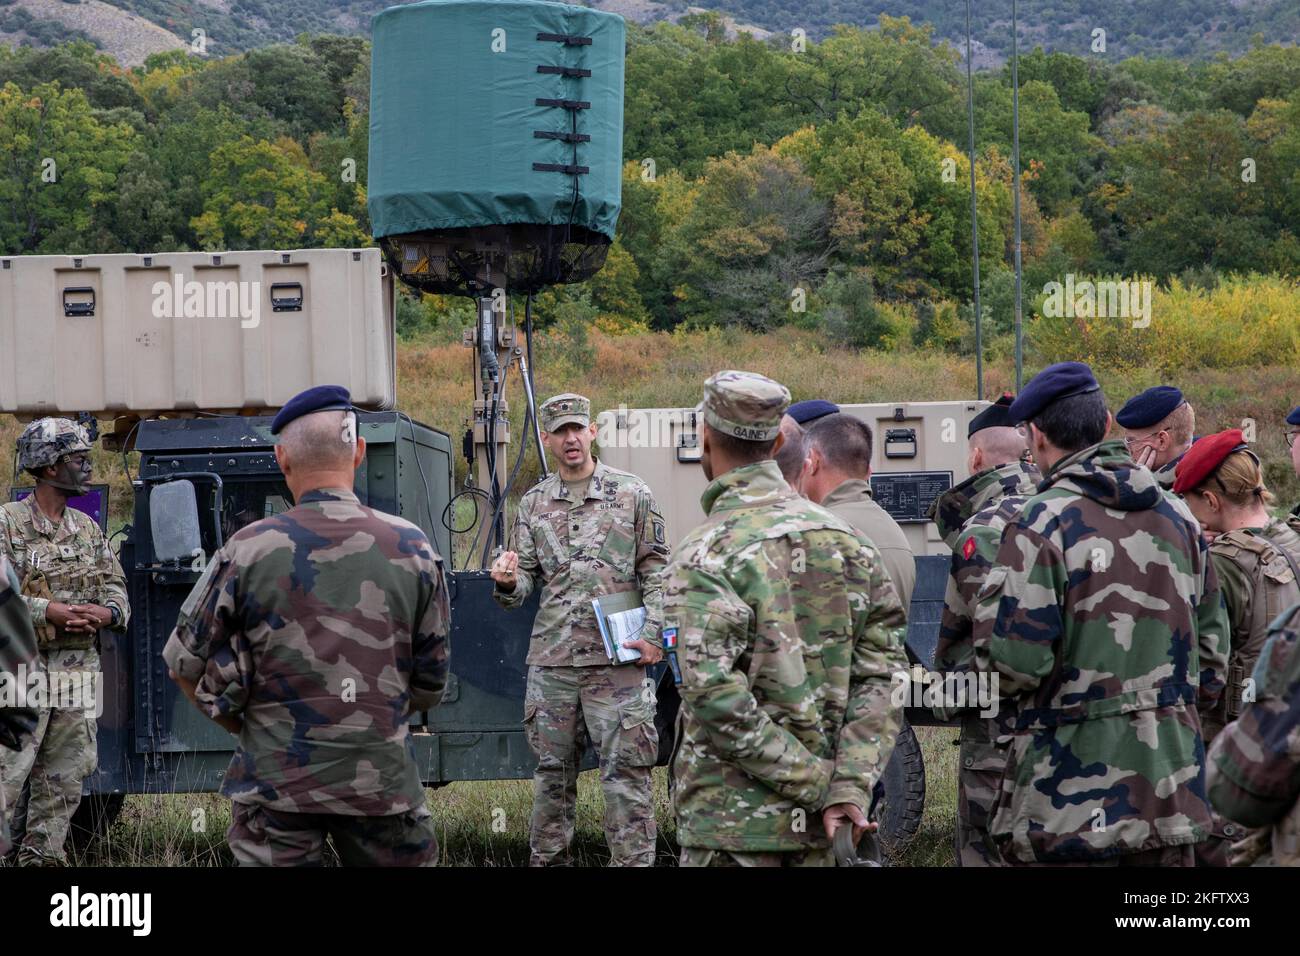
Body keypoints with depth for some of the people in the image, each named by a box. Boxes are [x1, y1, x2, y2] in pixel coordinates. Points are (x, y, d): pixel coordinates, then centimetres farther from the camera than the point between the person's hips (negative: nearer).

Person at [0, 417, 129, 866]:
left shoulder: (88, 528, 14)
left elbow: (117, 587, 15)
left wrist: (105, 612, -7)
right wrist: (48, 613, -22)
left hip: (79, 668, 6)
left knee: (63, 780, 8)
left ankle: (42, 858, 15)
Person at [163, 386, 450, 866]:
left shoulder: (246, 552, -7)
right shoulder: (413, 550, -2)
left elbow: (183, 664, 3)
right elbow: (430, 685, 5)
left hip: (276, 777, -1)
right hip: (382, 778, 1)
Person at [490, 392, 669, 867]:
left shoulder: (631, 494, 3)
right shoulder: (533, 504, 12)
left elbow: (655, 572, 3)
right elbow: (525, 580, 12)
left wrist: (653, 633, -8)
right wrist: (507, 583, -12)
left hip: (617, 659, -3)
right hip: (550, 660, 3)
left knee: (625, 772, -4)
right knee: (552, 772, 10)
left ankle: (632, 860, -1)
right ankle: (547, 860, 19)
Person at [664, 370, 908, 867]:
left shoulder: (707, 555, -13)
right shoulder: (847, 541, 6)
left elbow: (714, 697, -22)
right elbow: (882, 674, 1)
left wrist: (815, 782, -15)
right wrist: (849, 788, -7)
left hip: (731, 826, -6)